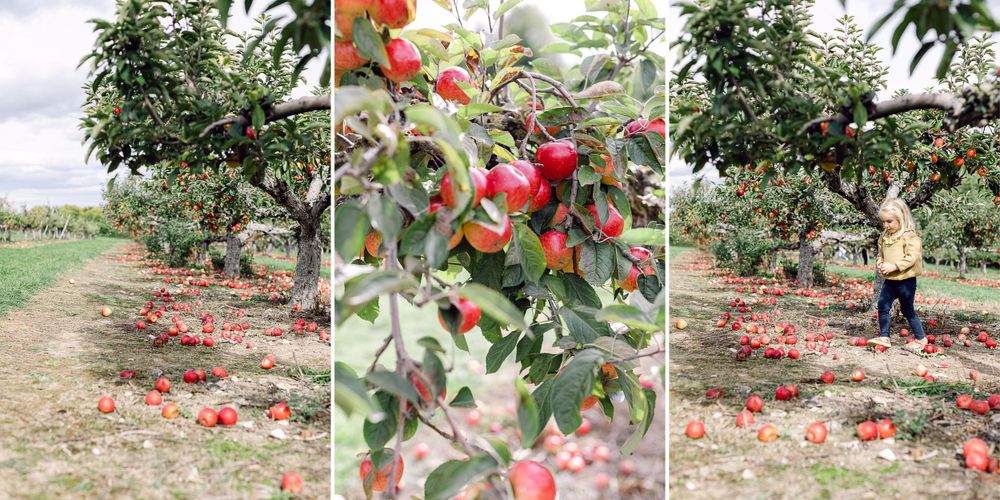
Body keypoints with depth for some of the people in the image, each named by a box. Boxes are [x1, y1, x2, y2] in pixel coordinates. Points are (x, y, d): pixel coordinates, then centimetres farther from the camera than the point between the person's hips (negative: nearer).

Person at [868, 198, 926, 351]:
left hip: (906, 280, -7)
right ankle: (884, 337, 5)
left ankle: (920, 338, 19)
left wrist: (893, 266, -26)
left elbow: (911, 257, -22)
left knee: (907, 309, 3)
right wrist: (880, 264, -3)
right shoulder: (884, 237, 8)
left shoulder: (910, 236, -14)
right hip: (890, 280, 7)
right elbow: (880, 254, 19)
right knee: (882, 305, -1)